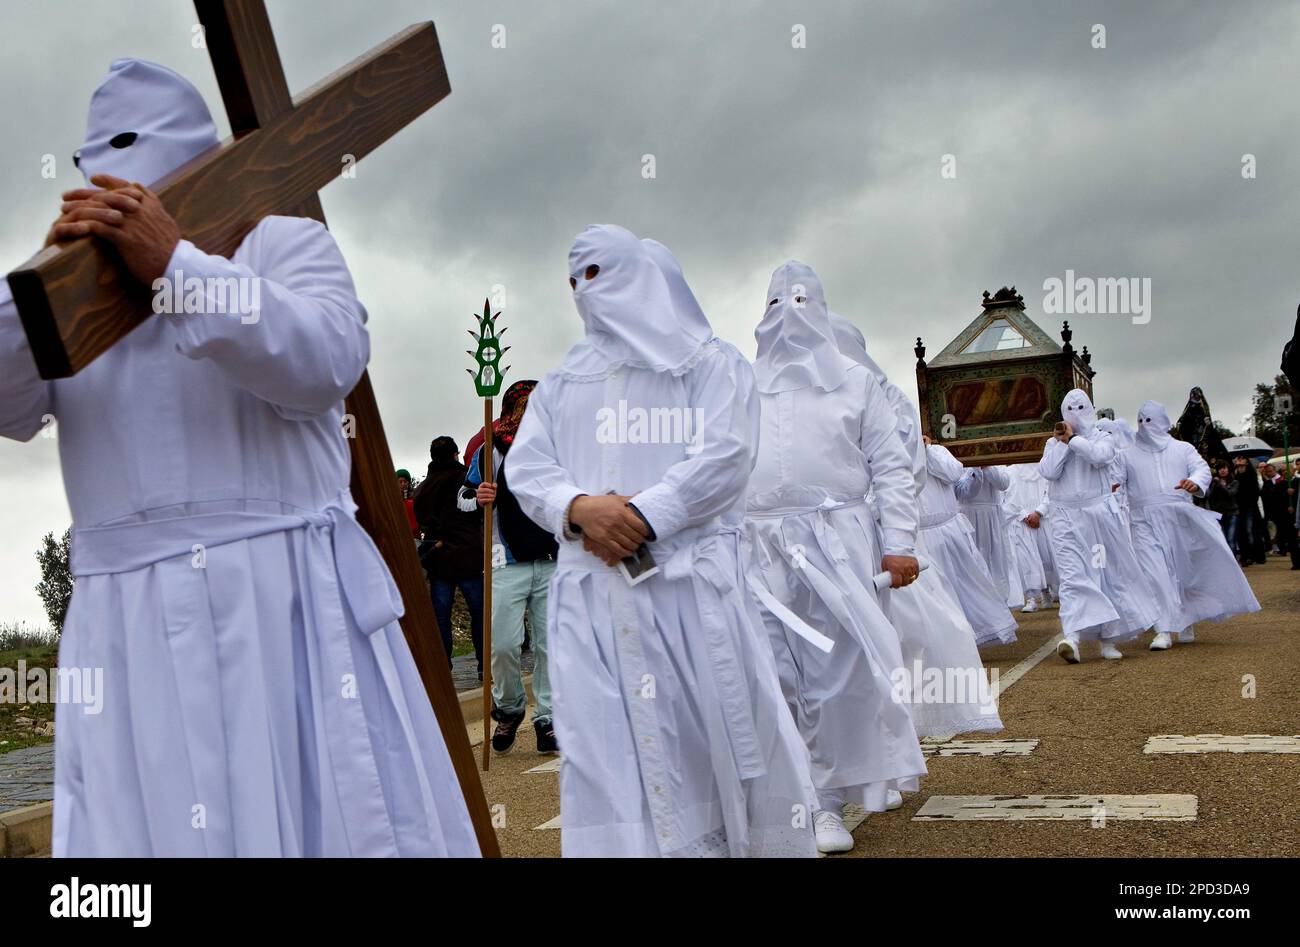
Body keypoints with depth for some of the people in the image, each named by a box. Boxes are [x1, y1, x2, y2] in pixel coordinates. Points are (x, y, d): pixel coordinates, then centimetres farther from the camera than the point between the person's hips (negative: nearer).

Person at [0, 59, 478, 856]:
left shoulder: (281, 241, 9)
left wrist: (175, 266, -18)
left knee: (345, 819, -1)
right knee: (144, 825, 2)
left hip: (289, 602, -3)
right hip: (135, 628, 4)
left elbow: (323, 363, -11)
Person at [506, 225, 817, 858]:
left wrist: (642, 517, -15)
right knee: (607, 747, 0)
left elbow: (727, 456, -3)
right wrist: (579, 508, -13)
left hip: (687, 578, -3)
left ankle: (748, 841, 14)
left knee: (717, 732, -1)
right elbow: (524, 468, 9)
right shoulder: (559, 384, 21)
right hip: (590, 588, 3)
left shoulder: (701, 361, 10)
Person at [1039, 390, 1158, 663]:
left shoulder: (1103, 437, 8)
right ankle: (1072, 635, -28)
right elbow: (1048, 472, -6)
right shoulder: (1053, 443, 12)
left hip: (1100, 514, 0)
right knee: (1072, 576, -14)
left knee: (1110, 574, 3)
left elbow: (1099, 456, -16)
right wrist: (1062, 442, -5)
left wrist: (1072, 438, -8)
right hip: (1066, 518, 0)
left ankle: (1108, 638, 13)